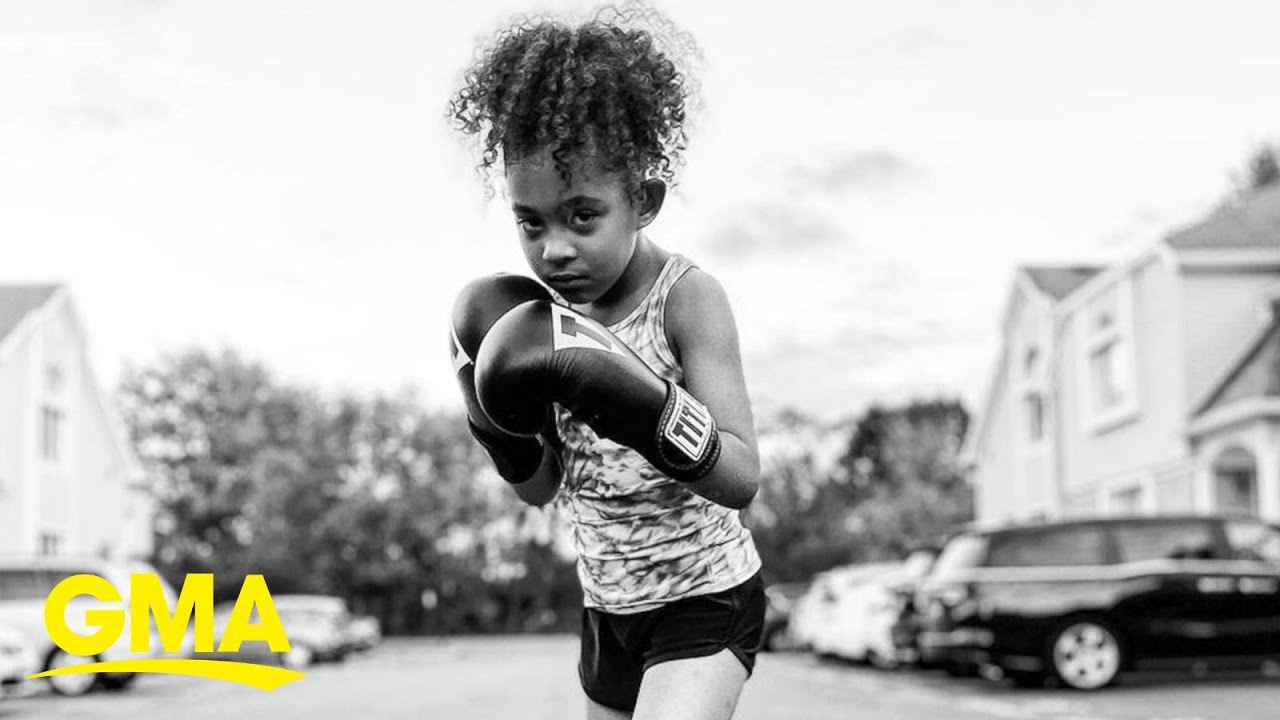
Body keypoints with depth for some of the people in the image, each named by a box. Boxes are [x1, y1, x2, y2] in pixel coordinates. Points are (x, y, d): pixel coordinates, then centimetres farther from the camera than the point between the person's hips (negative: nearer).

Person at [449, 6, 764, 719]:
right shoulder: (553, 317, -3)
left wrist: (637, 404, -41)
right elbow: (543, 488, 3)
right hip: (609, 609, 7)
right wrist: (501, 427, -17)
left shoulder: (688, 297, -19)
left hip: (706, 604, -6)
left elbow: (742, 479, -27)